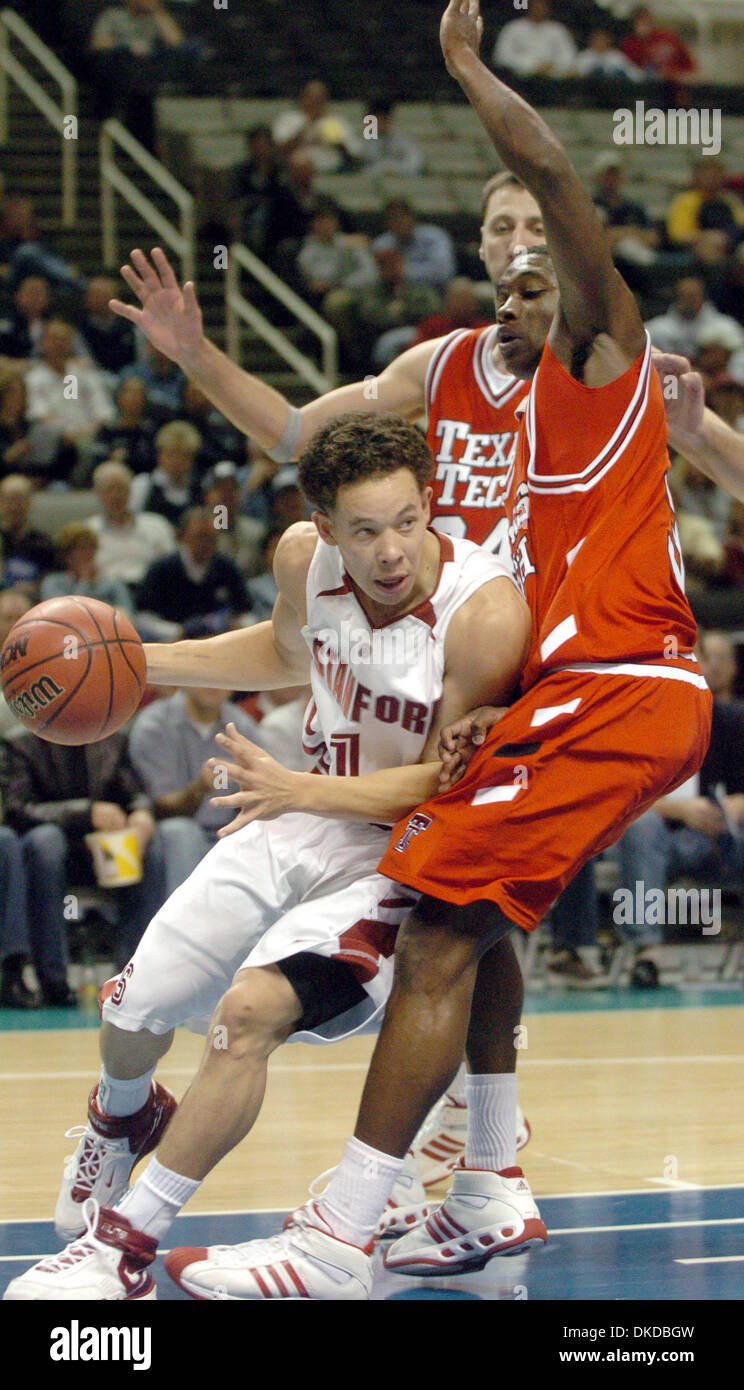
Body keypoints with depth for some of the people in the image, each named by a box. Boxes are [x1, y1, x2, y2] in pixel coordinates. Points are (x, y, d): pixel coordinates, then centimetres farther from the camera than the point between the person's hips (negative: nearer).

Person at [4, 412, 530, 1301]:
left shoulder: (485, 610, -28)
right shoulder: (305, 557, -10)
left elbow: (447, 783, -22)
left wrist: (304, 792, -33)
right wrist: (139, 663, 7)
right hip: (314, 815, 6)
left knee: (252, 1008, -28)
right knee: (134, 1009, 6)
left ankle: (127, 1247, -15)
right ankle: (123, 1118, 46)